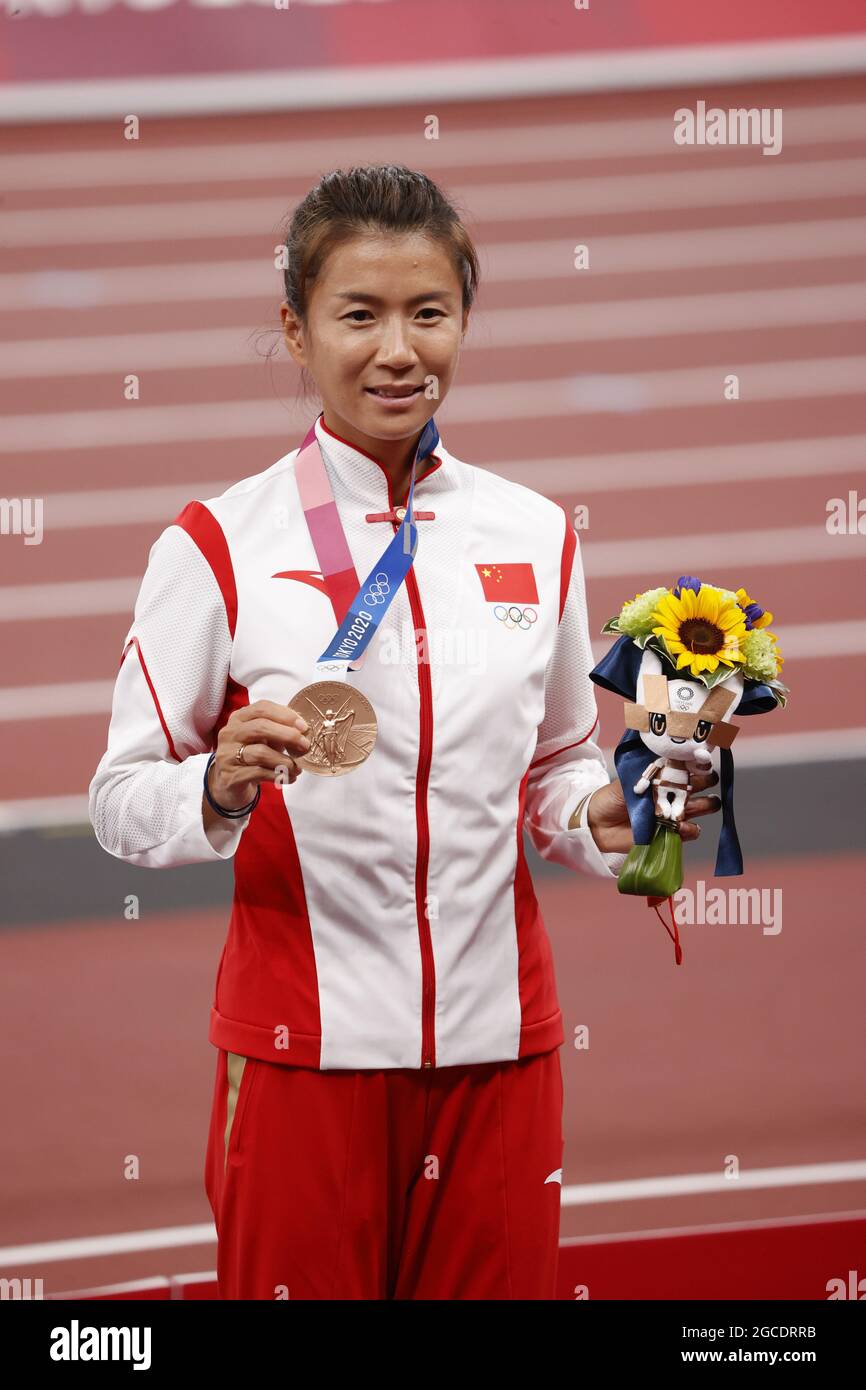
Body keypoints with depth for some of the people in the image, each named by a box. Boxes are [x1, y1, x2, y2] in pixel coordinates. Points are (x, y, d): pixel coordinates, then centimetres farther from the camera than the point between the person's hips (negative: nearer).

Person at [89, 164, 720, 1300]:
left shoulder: (536, 534, 6)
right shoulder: (219, 546, -4)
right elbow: (123, 802, -3)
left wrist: (604, 820, -5)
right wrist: (221, 790, -23)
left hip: (496, 1036, 3)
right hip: (304, 1041, -3)